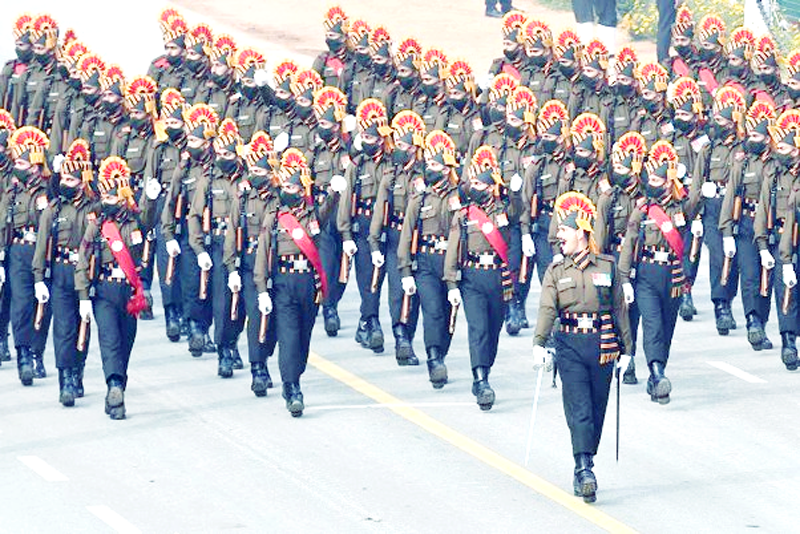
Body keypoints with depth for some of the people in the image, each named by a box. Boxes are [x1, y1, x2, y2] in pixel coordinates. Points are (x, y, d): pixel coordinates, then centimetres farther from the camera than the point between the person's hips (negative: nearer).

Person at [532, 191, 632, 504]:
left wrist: (625, 349, 11)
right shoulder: (556, 272, 6)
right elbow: (547, 308, -6)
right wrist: (539, 344, -20)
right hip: (571, 347, -1)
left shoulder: (607, 268, 7)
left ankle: (583, 470, 19)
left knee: (596, 409, 7)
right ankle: (585, 470, -19)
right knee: (579, 410, -12)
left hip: (602, 345, 1)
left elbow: (619, 309, 12)